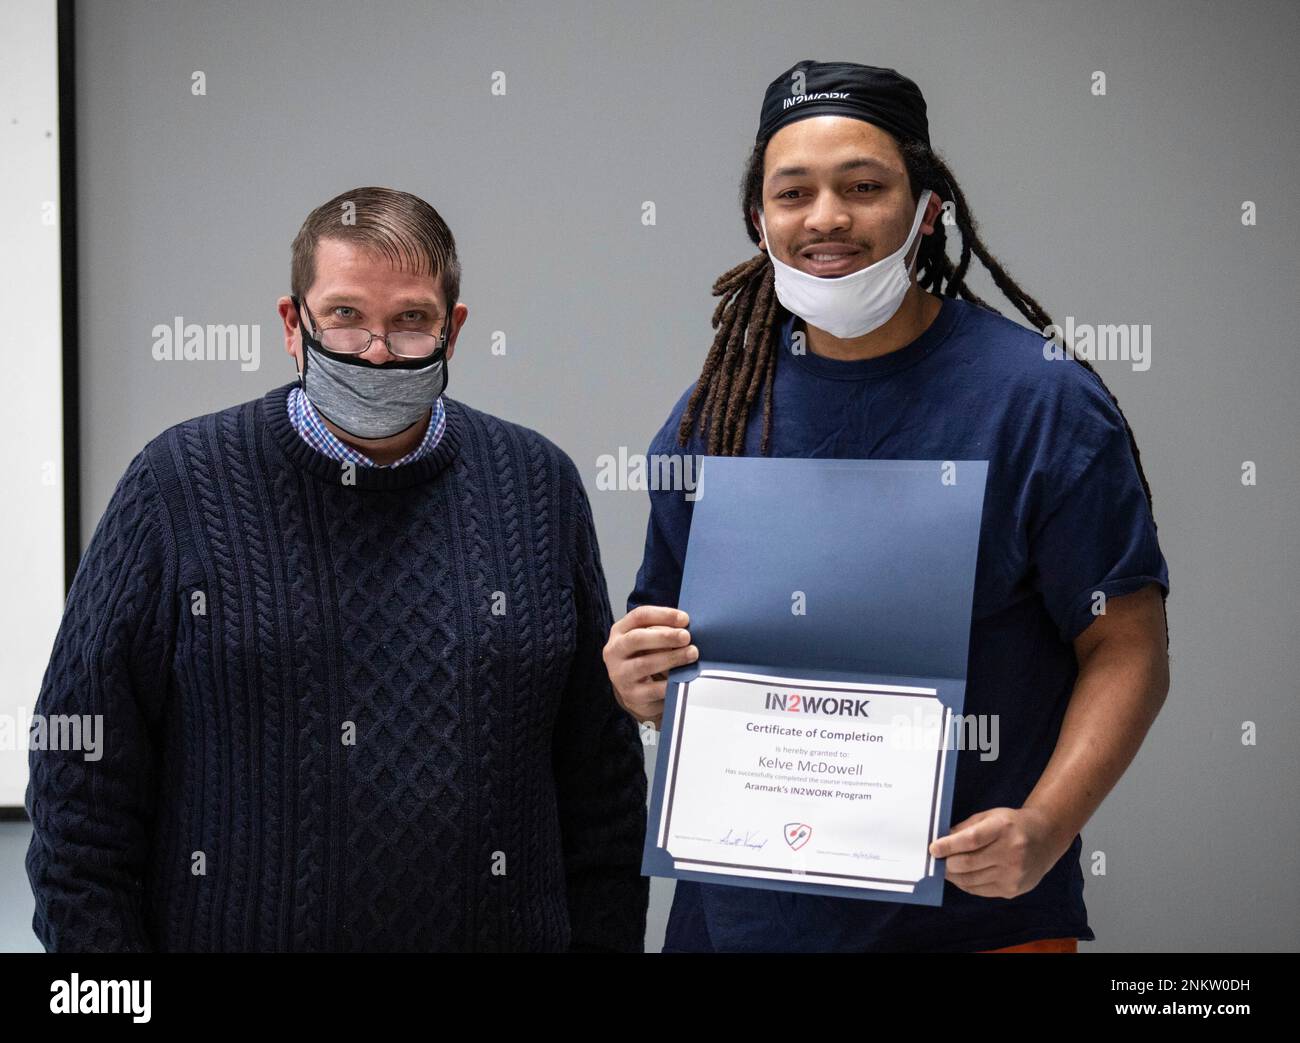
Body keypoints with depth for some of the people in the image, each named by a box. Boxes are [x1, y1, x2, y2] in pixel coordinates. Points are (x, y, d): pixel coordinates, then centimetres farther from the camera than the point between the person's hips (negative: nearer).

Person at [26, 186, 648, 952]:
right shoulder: (180, 487, -5)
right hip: (233, 929, -1)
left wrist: (603, 940, 0)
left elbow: (604, 777, 5)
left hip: (501, 930, 2)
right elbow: (83, 782, -5)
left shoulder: (539, 487, 2)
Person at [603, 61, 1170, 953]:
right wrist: (639, 683, -12)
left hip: (977, 914, -3)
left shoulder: (1043, 399, -9)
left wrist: (1044, 830, -22)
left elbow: (1127, 650, -9)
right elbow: (673, 665, 10)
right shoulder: (715, 413, 2)